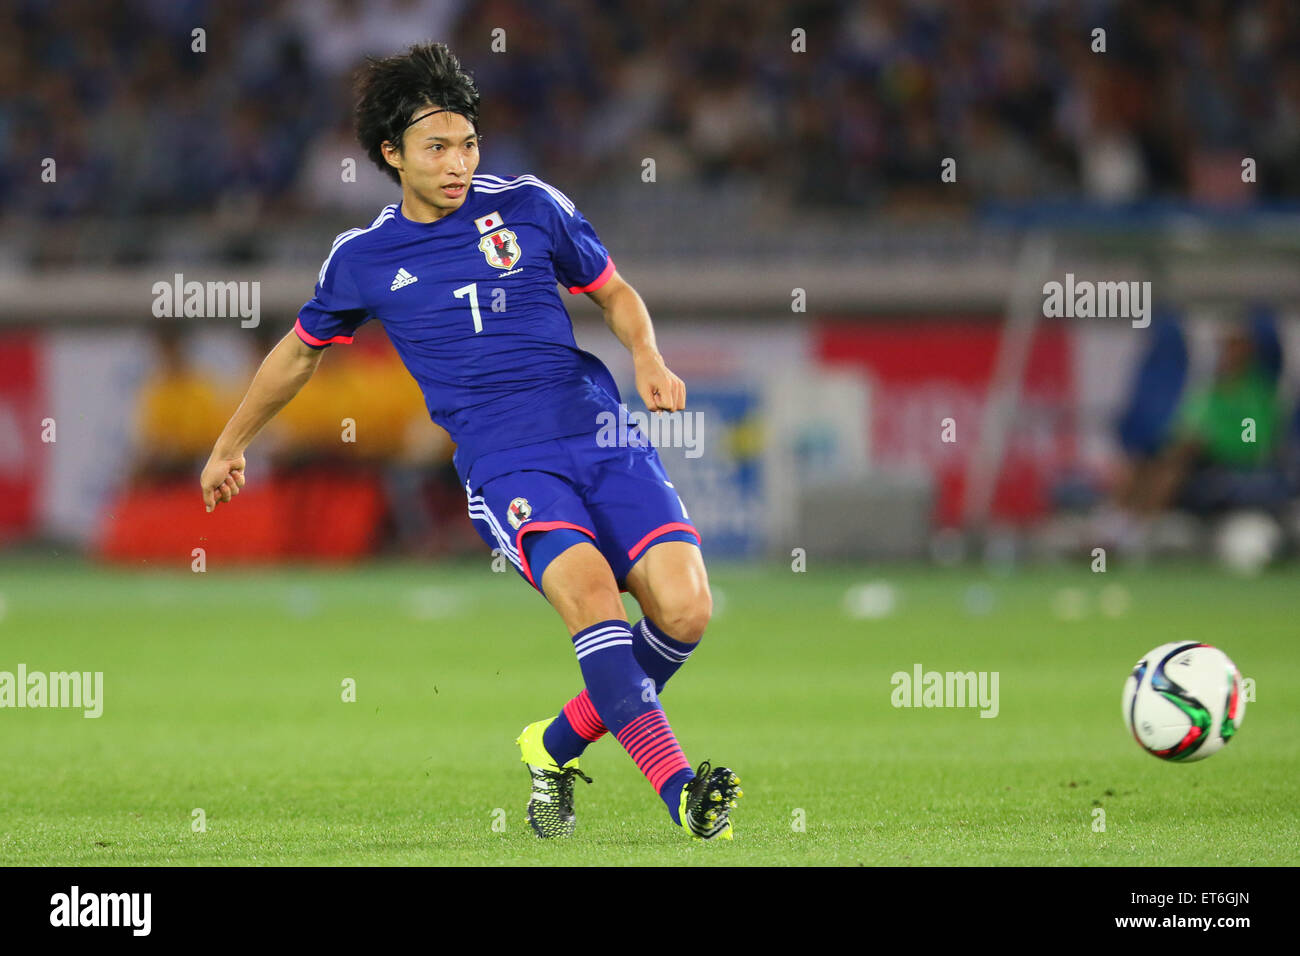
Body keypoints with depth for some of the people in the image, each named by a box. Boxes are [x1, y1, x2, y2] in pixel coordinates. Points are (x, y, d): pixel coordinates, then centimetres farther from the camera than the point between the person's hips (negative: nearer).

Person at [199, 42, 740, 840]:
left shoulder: (529, 206, 9)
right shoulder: (363, 259, 9)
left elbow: (614, 292, 22)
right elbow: (300, 352, 27)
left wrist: (647, 359, 1)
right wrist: (231, 445, 38)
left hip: (603, 439, 2)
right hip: (505, 465, -2)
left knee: (684, 606, -18)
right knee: (590, 589, -32)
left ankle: (559, 745, 6)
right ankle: (679, 790, -40)